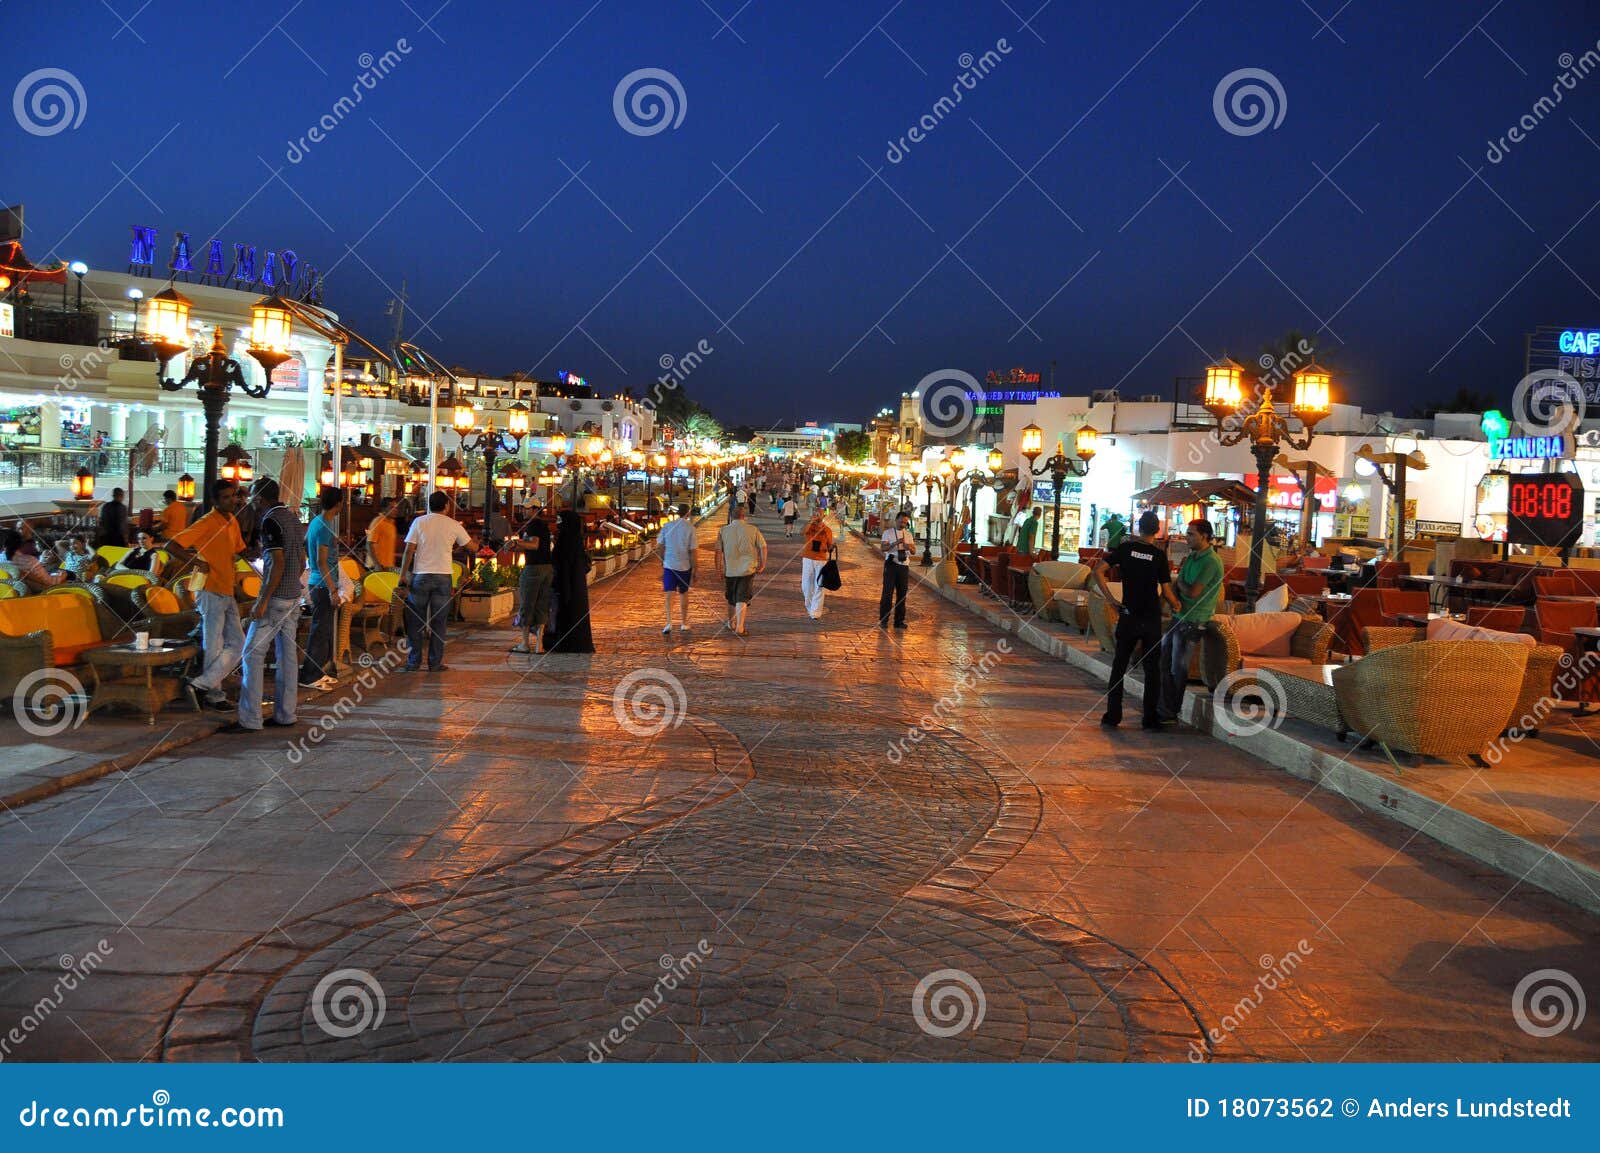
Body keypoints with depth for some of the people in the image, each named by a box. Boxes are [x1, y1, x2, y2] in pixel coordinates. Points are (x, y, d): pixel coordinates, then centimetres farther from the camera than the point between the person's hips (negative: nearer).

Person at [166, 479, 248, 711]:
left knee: (237, 644, 9)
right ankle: (214, 694, 7)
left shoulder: (232, 522, 11)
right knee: (214, 647, -2)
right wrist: (196, 562, -20)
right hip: (211, 593, -9)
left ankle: (202, 685, 11)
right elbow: (171, 547, -20)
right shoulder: (207, 523, -15)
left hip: (227, 593, 9)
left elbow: (238, 550, 25)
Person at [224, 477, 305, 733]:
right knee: (287, 654, 10)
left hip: (275, 597, -9)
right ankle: (285, 714, 14)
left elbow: (278, 564, -21)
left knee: (253, 654, -5)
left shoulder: (270, 521, -14)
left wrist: (263, 600, -20)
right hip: (294, 597, 9)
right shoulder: (293, 519, 14)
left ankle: (250, 719, -7)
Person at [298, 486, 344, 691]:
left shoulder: (315, 522, 11)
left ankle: (318, 672, 23)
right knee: (321, 631, -5)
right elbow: (321, 562, -21)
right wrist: (333, 590, -22)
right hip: (324, 585, -10)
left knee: (323, 630, 16)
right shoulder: (325, 527, -18)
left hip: (316, 583, 10)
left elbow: (307, 548, 23)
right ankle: (309, 676, -2)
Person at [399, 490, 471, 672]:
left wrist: (403, 575, 0)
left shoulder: (419, 522, -1)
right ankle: (435, 663, 7)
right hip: (443, 576, 0)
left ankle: (413, 662, 9)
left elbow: (409, 551, -5)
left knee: (415, 621, 8)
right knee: (438, 621, 5)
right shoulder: (453, 525, 1)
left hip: (420, 576, 0)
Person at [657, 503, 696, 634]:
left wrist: (662, 560, 18)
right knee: (683, 594, 15)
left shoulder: (667, 526, -2)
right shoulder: (690, 528, -9)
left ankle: (668, 622, -15)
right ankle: (683, 623, 23)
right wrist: (694, 568, -1)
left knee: (668, 595, 1)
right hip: (685, 565, -1)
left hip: (669, 564, 1)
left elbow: (659, 545, 2)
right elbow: (693, 550, -9)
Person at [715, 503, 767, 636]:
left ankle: (731, 623, 34)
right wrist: (763, 564, 8)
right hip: (747, 570, -2)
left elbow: (718, 551, -4)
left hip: (729, 569, 2)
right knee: (742, 599, 1)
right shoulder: (753, 530, -5)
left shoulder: (723, 530, -4)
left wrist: (718, 568, 5)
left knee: (731, 599, 19)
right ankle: (739, 626, -5)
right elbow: (763, 547, -4)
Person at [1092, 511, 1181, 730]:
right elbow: (1166, 591, -5)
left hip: (1128, 615, 1)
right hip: (1152, 618, -1)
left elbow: (1098, 570, -9)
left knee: (1119, 666, 9)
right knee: (1152, 669, 8)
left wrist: (1110, 598, -4)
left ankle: (1112, 716, 7)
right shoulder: (1159, 555, -6)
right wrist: (1176, 604, 16)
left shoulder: (1126, 548, -2)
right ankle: (1151, 718, 10)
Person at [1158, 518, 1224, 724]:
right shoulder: (1192, 556, 11)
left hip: (1192, 622, -8)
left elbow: (1192, 592, -22)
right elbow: (1176, 584, 12)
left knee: (1178, 669, 1)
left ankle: (1172, 712, 13)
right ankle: (1165, 708, 20)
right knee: (1163, 662, 11)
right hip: (1179, 616, 8)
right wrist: (1174, 599, -9)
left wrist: (1179, 580, -3)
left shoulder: (1211, 562, -16)